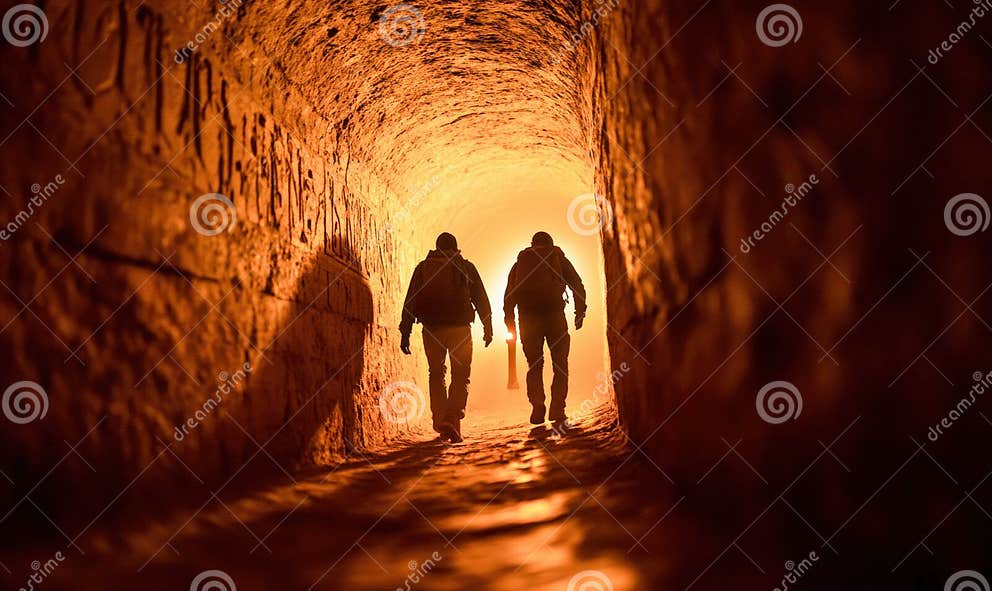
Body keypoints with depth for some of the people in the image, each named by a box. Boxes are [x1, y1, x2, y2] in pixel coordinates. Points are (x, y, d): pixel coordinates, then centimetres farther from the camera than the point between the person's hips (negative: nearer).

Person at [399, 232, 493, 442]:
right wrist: (488, 328, 12)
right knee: (460, 376, 4)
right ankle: (452, 419, -14)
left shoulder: (423, 267, 9)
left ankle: (440, 421, 12)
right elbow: (481, 299, 5)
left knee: (436, 374, 15)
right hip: (459, 328, -1)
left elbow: (410, 302, 4)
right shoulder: (466, 267, 6)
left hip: (431, 330, 2)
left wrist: (405, 333, 5)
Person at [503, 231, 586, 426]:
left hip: (528, 318, 2)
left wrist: (510, 321, 11)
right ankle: (557, 409, -4)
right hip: (554, 315, -1)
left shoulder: (520, 262, 18)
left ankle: (537, 405, -4)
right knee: (560, 364, 6)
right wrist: (580, 312, 5)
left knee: (534, 365, 11)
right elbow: (577, 286, 5)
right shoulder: (558, 258, 14)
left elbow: (509, 295, 12)